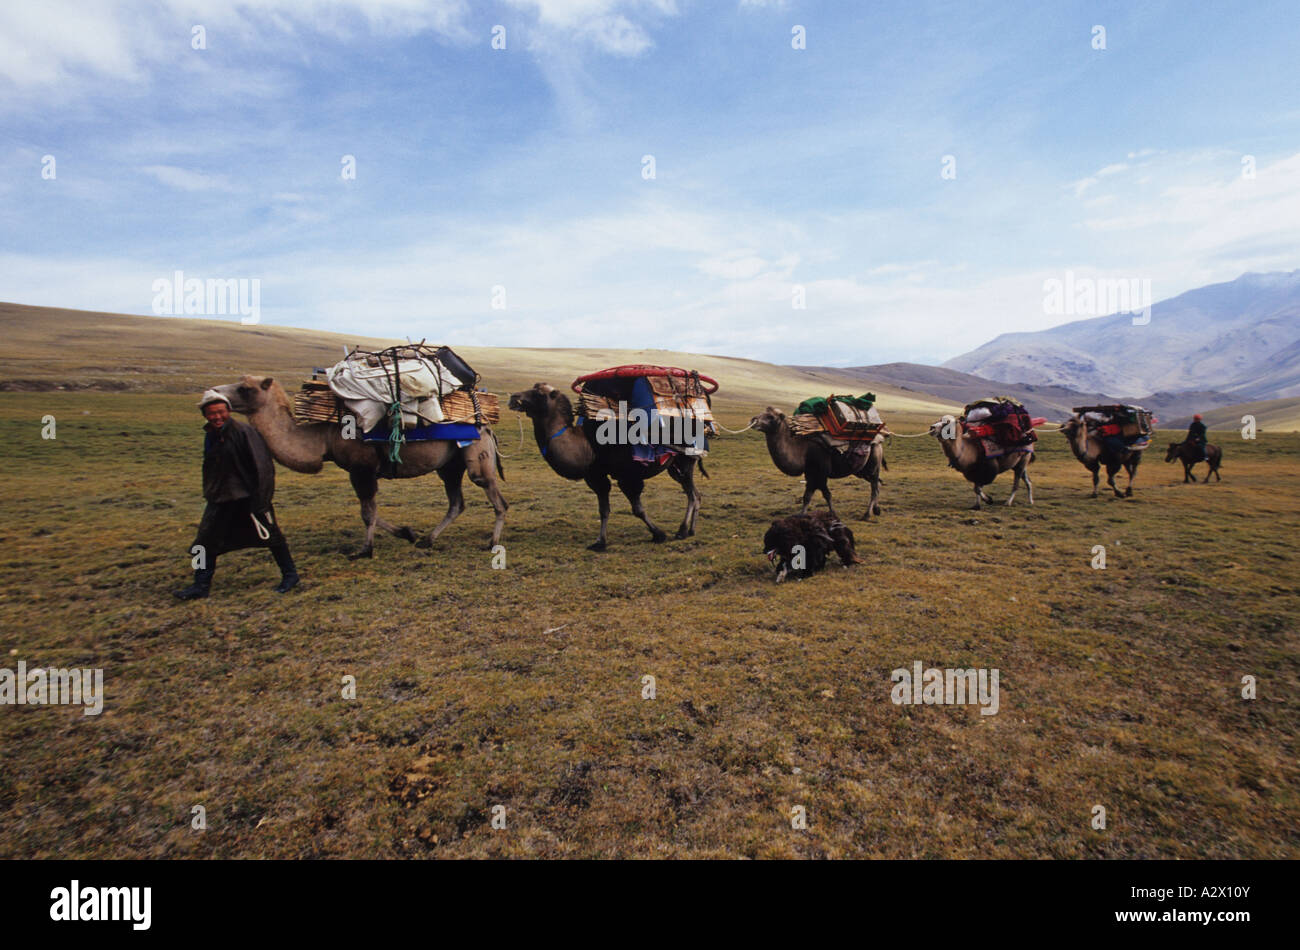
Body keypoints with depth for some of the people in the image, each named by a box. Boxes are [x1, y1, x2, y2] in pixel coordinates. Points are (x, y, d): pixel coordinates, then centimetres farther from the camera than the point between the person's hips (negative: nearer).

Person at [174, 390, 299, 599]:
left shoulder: (244, 432, -15)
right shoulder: (210, 436, 9)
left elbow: (262, 467, -18)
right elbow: (210, 470, 21)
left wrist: (260, 501, -20)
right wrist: (210, 493, 20)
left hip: (248, 497, -7)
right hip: (221, 500, 7)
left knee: (270, 535, 3)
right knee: (206, 539, 8)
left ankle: (290, 575, 18)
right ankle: (201, 585, 21)